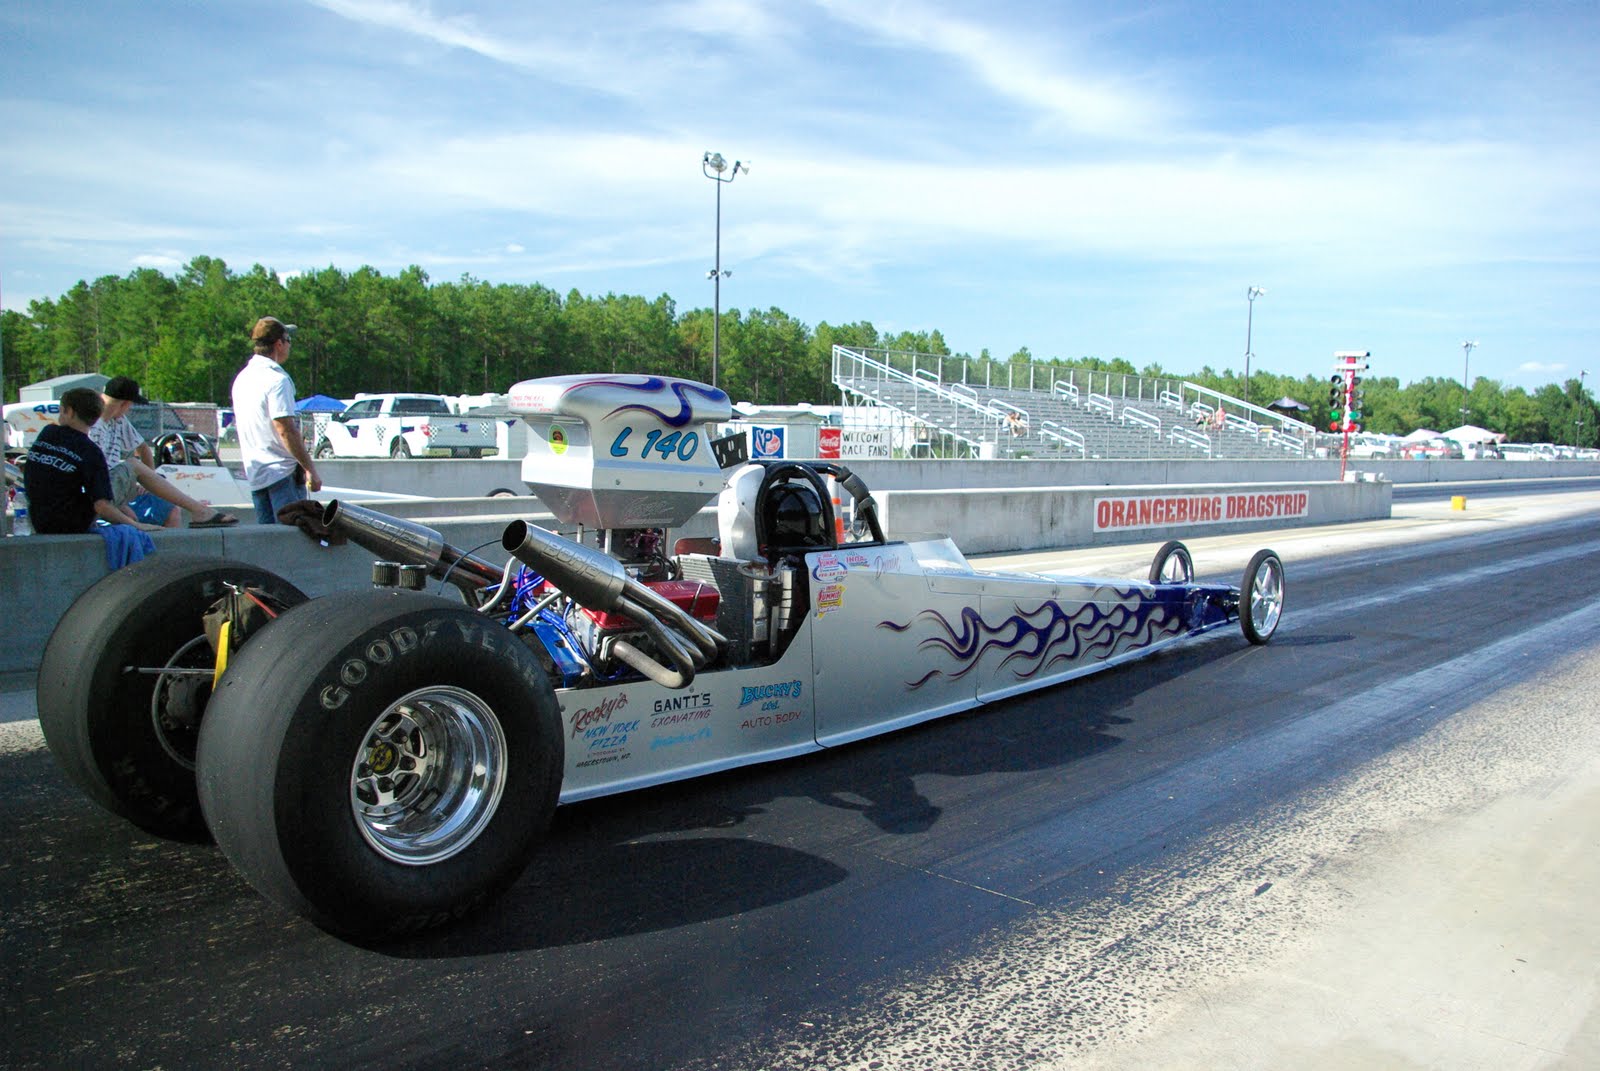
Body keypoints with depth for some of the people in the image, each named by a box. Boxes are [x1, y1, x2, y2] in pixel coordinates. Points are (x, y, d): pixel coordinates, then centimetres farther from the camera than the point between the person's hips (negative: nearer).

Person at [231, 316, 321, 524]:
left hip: (254, 473, 9)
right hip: (282, 471, -9)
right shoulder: (277, 379, -14)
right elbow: (285, 429, -20)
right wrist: (310, 469, -18)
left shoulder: (242, 378, 14)